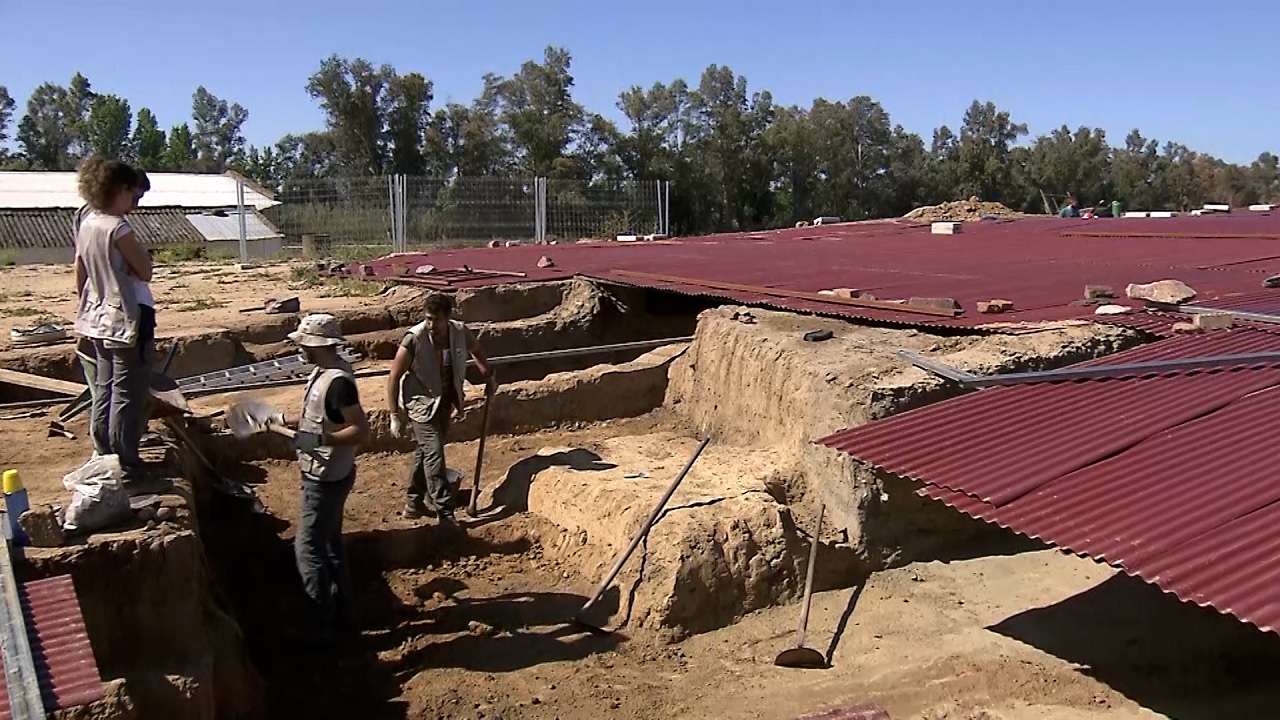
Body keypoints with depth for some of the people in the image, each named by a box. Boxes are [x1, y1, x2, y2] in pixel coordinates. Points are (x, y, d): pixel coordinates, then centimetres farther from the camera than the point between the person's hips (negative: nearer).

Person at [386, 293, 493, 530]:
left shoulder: (460, 332, -11)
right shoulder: (414, 339, -24)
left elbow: (476, 349, 14)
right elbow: (394, 378, -15)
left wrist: (488, 375, 22)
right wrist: (395, 416, -14)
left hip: (445, 401, 5)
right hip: (422, 403, -5)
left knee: (426, 451, 16)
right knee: (434, 454, -11)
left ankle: (414, 504, 31)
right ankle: (445, 513, -6)